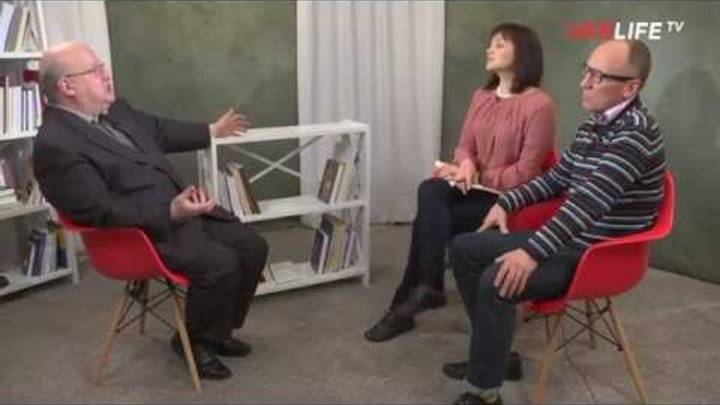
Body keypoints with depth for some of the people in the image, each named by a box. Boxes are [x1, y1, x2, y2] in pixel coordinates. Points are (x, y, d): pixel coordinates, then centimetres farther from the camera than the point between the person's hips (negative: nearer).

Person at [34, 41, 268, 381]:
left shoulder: (113, 110, 8)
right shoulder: (55, 145, -18)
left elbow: (158, 130, 26)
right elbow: (102, 212, -23)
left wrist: (212, 131, 35)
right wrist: (171, 212, -30)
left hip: (181, 208, 9)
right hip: (142, 232, -9)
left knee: (252, 247, 2)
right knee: (220, 263, -26)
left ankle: (217, 329, 22)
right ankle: (194, 339, 3)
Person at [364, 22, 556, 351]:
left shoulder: (539, 105, -12)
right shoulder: (481, 97, 11)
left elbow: (526, 172, -15)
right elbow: (464, 147, 11)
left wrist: (476, 178, -18)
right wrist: (466, 165, -13)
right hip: (476, 188, 6)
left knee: (428, 220, -23)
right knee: (430, 192, -26)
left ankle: (410, 301, -9)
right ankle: (426, 288, -18)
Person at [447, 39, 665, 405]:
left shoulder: (635, 133, -22)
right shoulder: (595, 122, 8)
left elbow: (590, 200, -33)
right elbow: (557, 177, 19)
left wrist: (532, 253, -39)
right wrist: (507, 202, 9)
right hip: (570, 238, 10)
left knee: (497, 281, -31)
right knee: (463, 248, 7)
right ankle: (492, 352, 16)